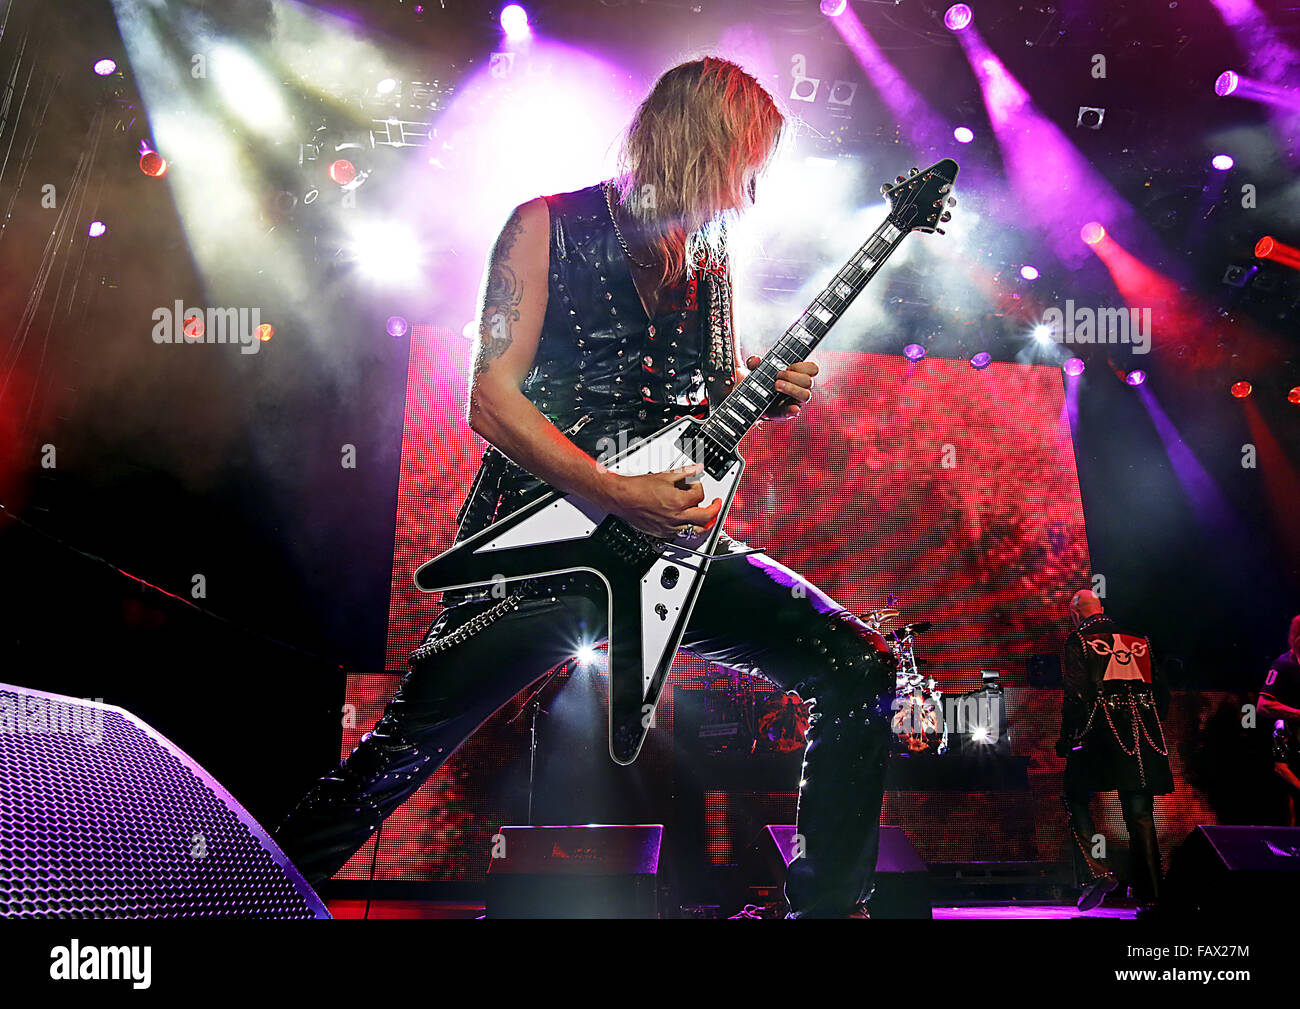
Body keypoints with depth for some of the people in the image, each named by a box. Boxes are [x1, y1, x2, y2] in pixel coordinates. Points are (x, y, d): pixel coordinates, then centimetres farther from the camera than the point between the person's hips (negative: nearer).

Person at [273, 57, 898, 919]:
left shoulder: (708, 256, 15)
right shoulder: (550, 226, -2)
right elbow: (493, 401, -11)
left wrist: (764, 392, 1)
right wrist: (617, 496, -20)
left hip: (675, 540, 5)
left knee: (863, 668, -6)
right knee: (405, 748, -4)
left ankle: (831, 902, 10)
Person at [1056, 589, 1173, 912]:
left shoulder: (1079, 640, -1)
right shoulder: (1138, 640, 15)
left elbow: (1074, 694, -10)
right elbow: (1160, 689, 16)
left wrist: (1065, 739, -2)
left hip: (1101, 733, -5)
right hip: (1141, 736, 5)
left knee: (1076, 798, 9)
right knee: (1140, 812, 9)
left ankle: (1097, 873, -6)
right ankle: (1148, 890, 12)